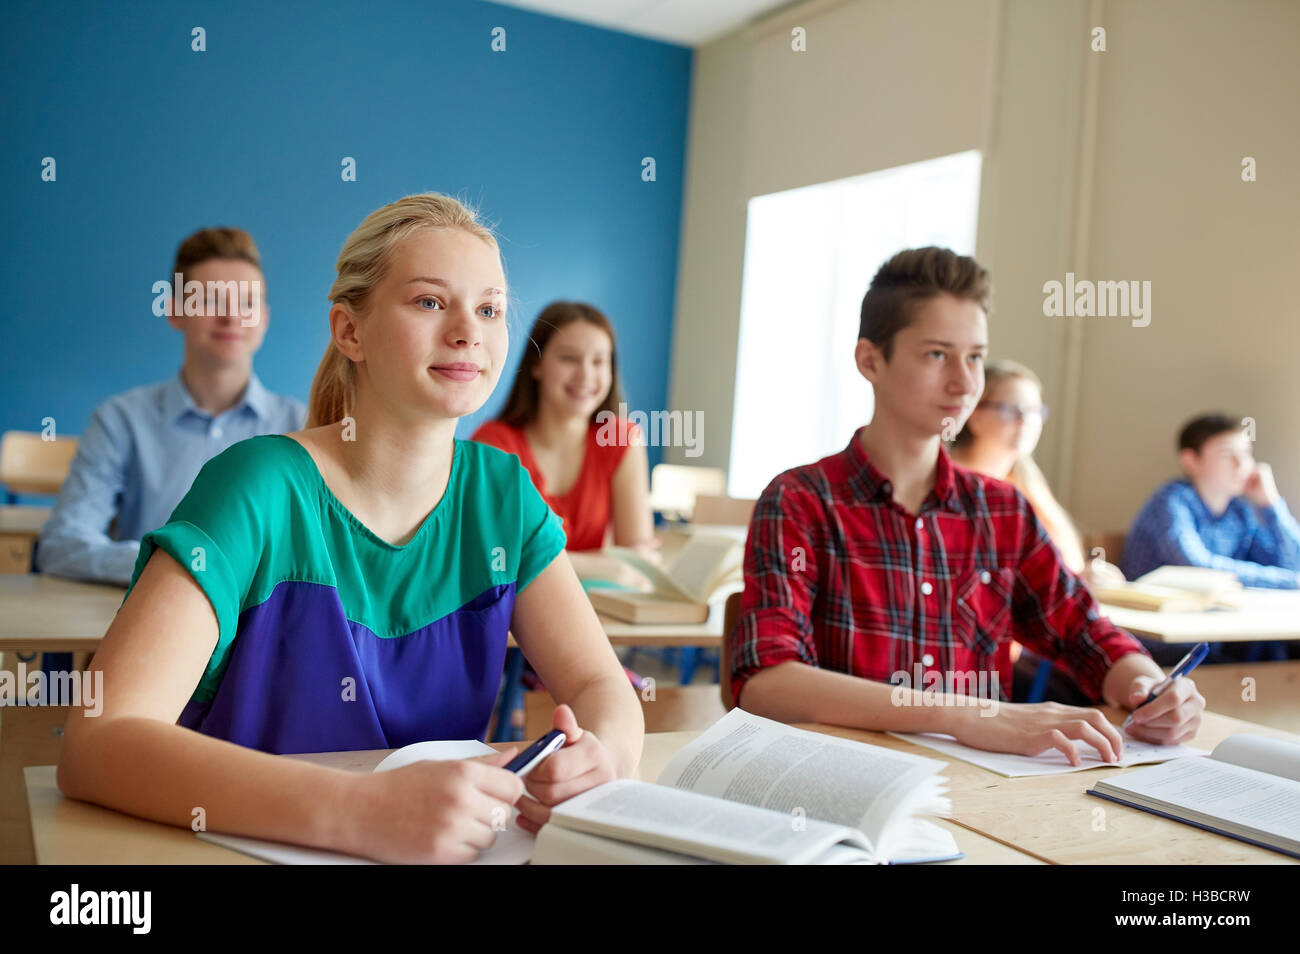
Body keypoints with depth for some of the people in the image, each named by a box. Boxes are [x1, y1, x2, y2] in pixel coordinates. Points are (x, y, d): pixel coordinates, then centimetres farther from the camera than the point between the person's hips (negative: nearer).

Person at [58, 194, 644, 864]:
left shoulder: (500, 491, 1)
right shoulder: (261, 491, -14)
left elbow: (602, 685, -1)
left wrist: (599, 757, -25)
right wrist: (359, 809, -36)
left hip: (448, 841, 4)